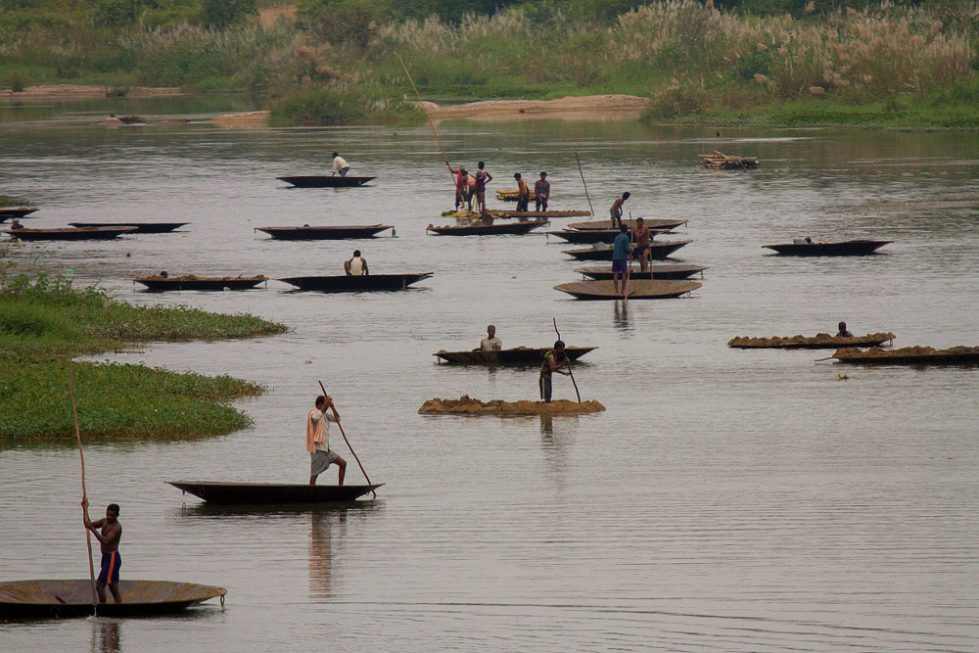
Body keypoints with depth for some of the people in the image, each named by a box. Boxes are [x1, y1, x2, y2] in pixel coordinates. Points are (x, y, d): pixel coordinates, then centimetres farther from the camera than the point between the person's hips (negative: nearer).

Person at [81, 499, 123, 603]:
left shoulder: (117, 527, -17)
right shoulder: (104, 521, 9)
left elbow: (105, 541, -28)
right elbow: (89, 525, 12)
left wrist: (92, 529, -34)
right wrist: (85, 509, 5)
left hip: (112, 558, -9)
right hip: (106, 557, 9)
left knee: (99, 585, -11)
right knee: (114, 589, 9)